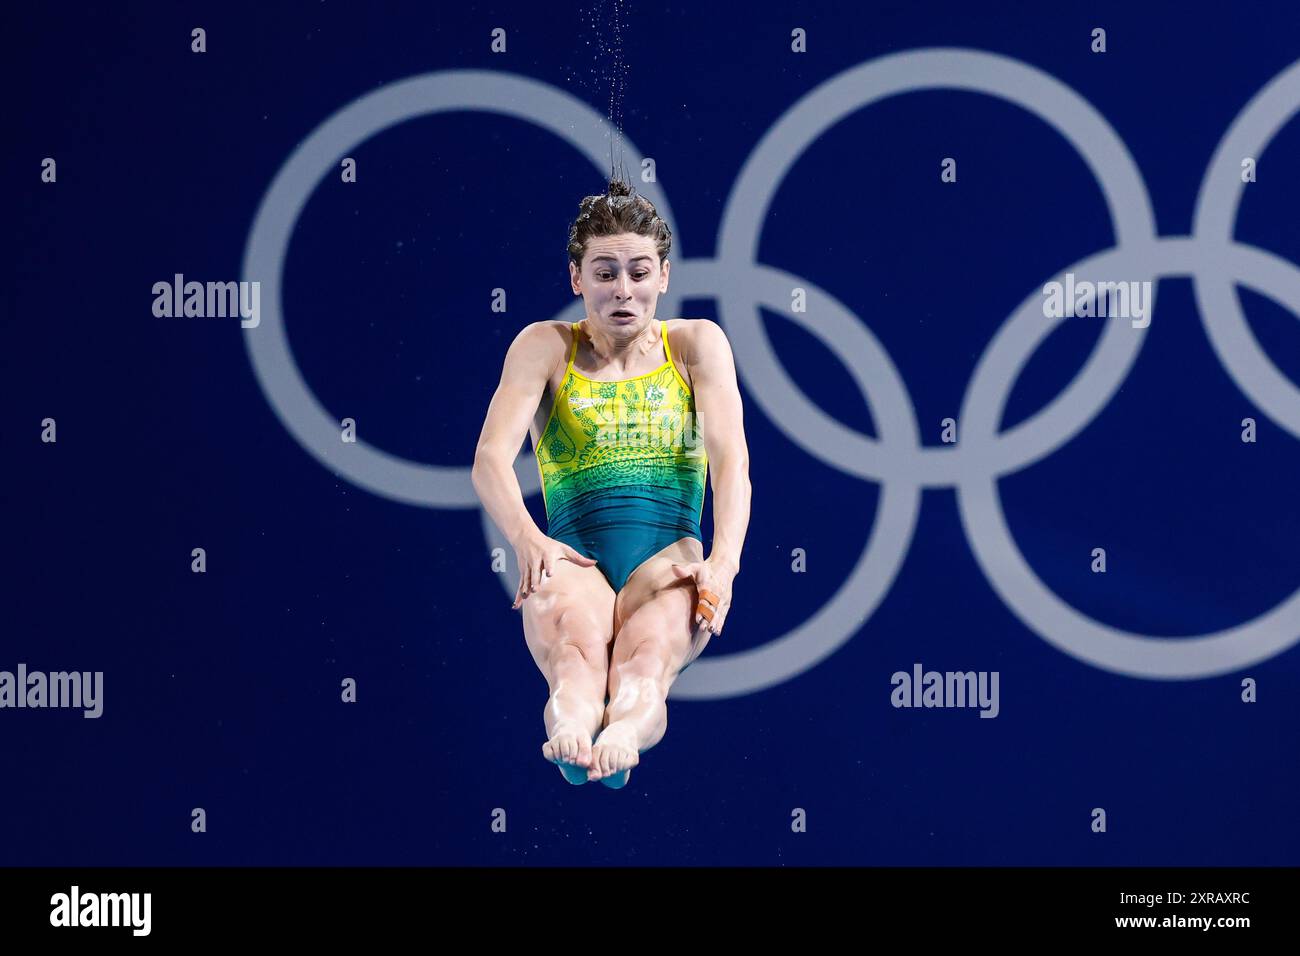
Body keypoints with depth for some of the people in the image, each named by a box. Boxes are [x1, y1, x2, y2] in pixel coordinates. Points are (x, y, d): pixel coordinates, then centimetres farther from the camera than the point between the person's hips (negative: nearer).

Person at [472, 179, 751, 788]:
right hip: (575, 555, 0)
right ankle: (573, 724, -71)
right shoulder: (545, 347, 14)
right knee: (576, 653, -38)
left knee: (647, 658, -38)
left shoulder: (696, 344, 15)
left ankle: (627, 729, -70)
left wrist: (723, 561, -19)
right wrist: (526, 537, -22)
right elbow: (491, 458, 0)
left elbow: (730, 458, 1)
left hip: (668, 554, 0)